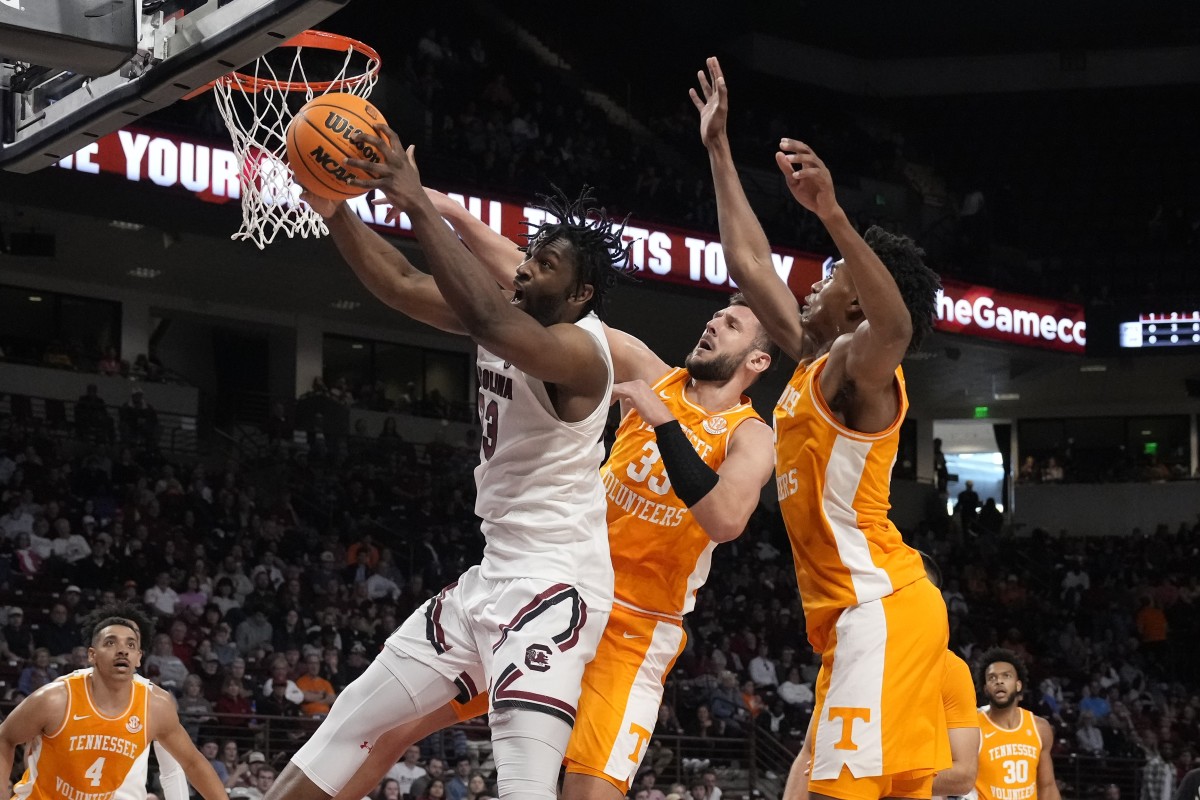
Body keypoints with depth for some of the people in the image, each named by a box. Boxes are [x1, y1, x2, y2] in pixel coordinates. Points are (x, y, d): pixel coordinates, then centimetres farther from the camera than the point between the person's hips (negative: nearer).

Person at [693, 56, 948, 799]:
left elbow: (897, 325, -34)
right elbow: (750, 264, 28)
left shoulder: (856, 369, -8)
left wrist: (831, 213, -45)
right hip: (867, 608, 10)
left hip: (879, 607, -10)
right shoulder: (814, 363, 19)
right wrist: (719, 149, 29)